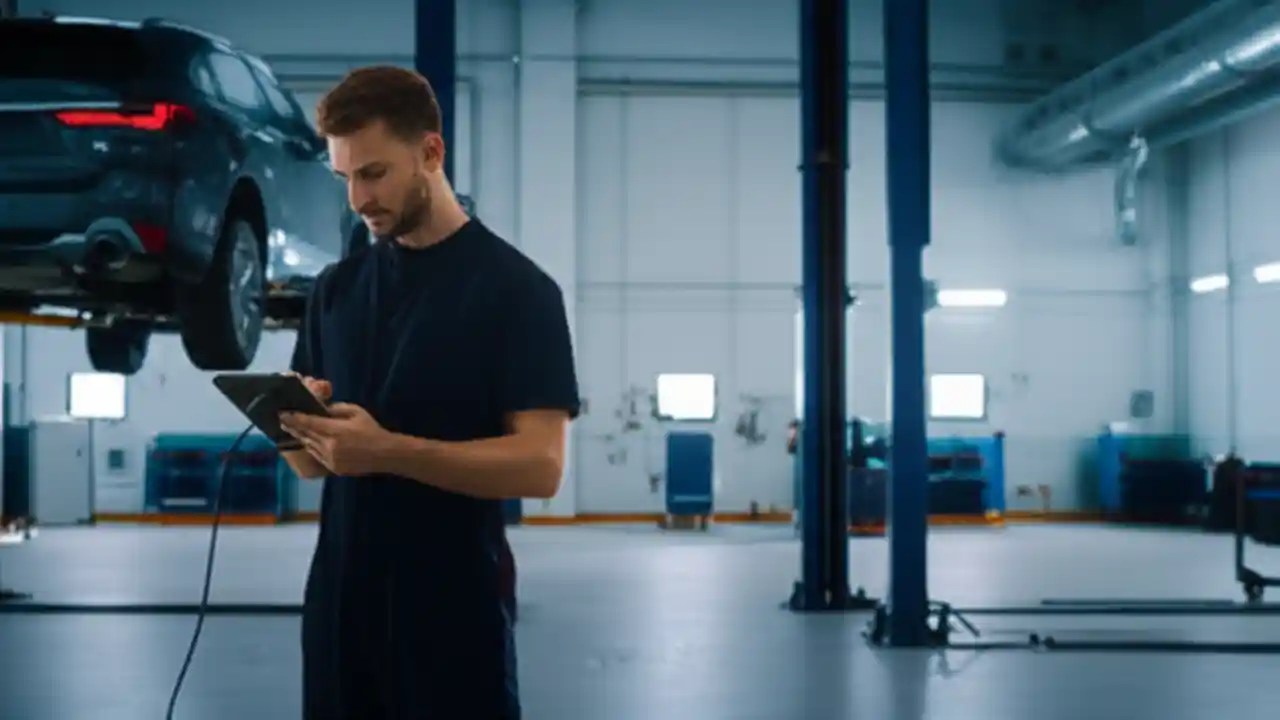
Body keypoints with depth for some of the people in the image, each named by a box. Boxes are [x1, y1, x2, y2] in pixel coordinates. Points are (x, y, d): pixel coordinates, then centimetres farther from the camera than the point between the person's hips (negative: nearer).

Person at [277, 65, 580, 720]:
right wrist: (300, 424, -12)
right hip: (339, 612, 6)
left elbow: (539, 464, -16)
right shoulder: (336, 288, 10)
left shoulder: (515, 288, -9)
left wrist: (389, 450, -26)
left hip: (454, 623, -5)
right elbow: (310, 463, 12)